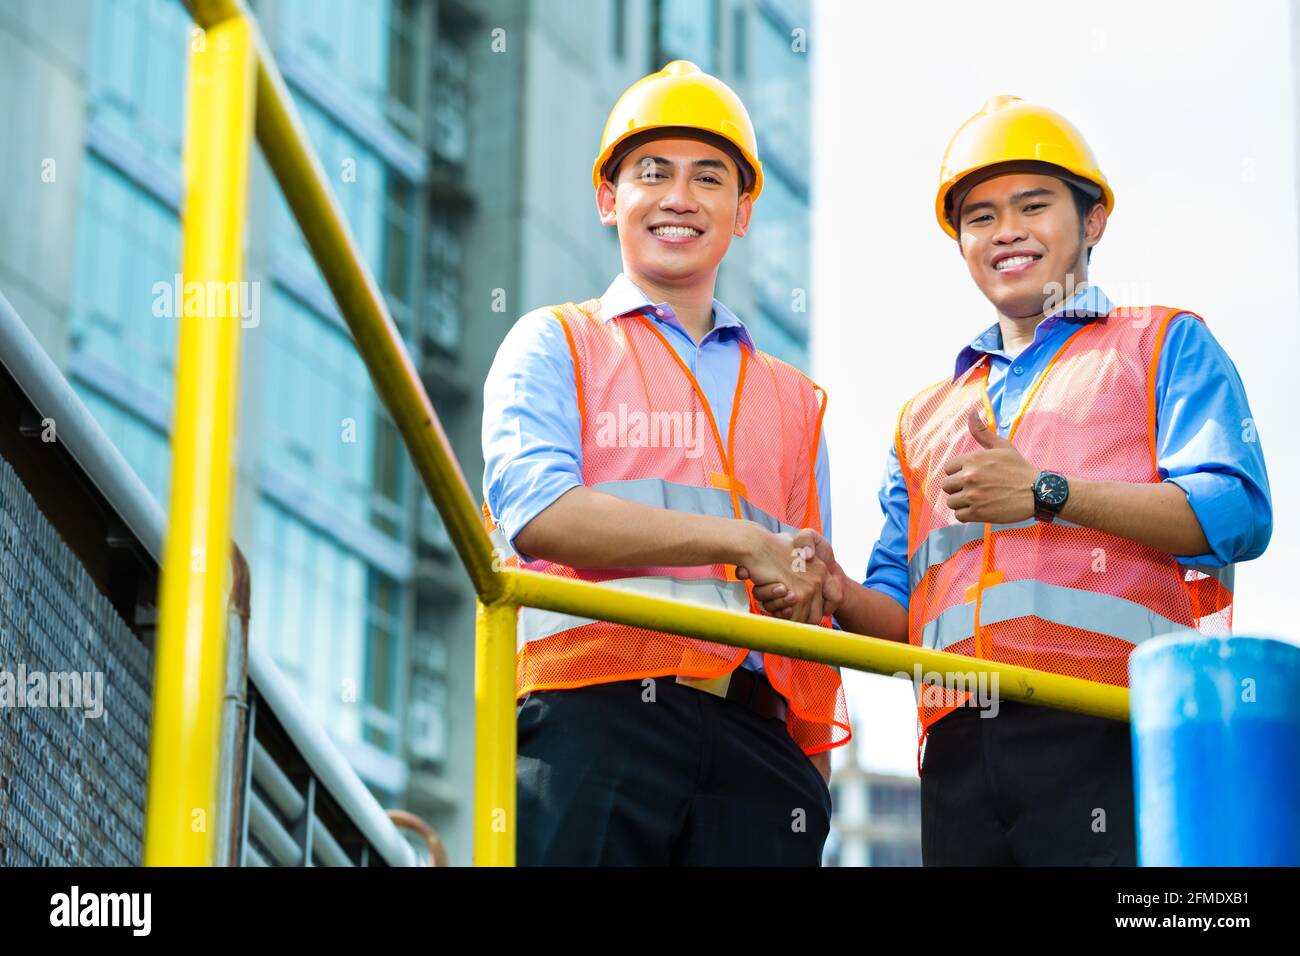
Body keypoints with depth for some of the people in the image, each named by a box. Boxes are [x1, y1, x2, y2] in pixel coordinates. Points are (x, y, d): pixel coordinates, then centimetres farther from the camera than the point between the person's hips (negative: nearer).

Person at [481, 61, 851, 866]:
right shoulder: (556, 345, 13)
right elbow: (536, 512, -6)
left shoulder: (795, 403, 25)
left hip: (754, 737, 3)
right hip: (596, 716, -3)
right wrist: (744, 543, -7)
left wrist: (816, 764, 10)